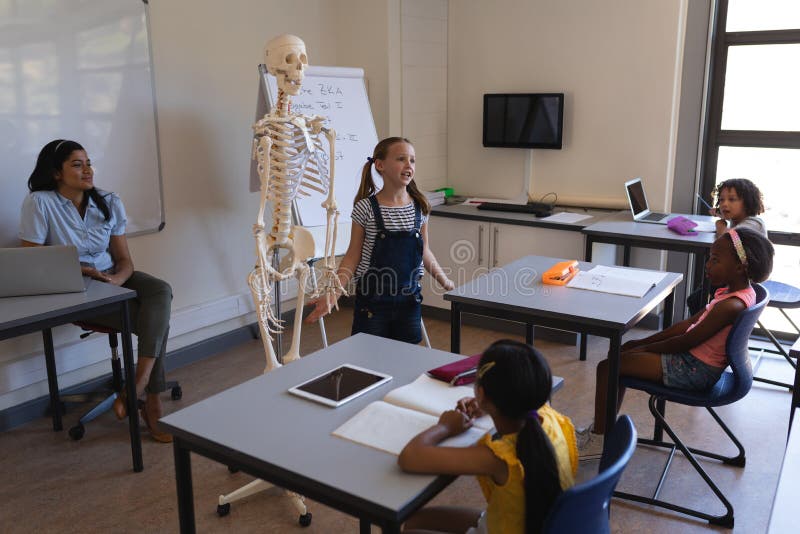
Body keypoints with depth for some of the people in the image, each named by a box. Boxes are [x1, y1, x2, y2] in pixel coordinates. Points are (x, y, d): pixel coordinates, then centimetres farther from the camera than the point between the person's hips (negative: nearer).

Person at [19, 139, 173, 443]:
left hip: (112, 279, 5)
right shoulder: (39, 203, -10)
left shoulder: (109, 203, 4)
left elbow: (125, 260, 3)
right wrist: (83, 271, -21)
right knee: (156, 320, -26)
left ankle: (137, 387, -32)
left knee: (161, 291, -29)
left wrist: (117, 279, -20)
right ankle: (151, 401, -17)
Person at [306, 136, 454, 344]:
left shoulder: (419, 207, 0)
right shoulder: (366, 209, -10)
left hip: (409, 300, 3)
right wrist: (333, 294, -14)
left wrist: (447, 284, 11)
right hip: (373, 302, -3)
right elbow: (353, 256, -5)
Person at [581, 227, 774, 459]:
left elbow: (685, 342, -22)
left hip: (693, 371, -10)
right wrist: (643, 343, 5)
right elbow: (688, 324, 8)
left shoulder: (730, 306, -26)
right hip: (693, 360, 10)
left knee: (607, 366, -12)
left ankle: (598, 440, 1)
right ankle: (604, 425, 24)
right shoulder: (732, 292, 4)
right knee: (626, 348, 18)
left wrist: (645, 348, -8)